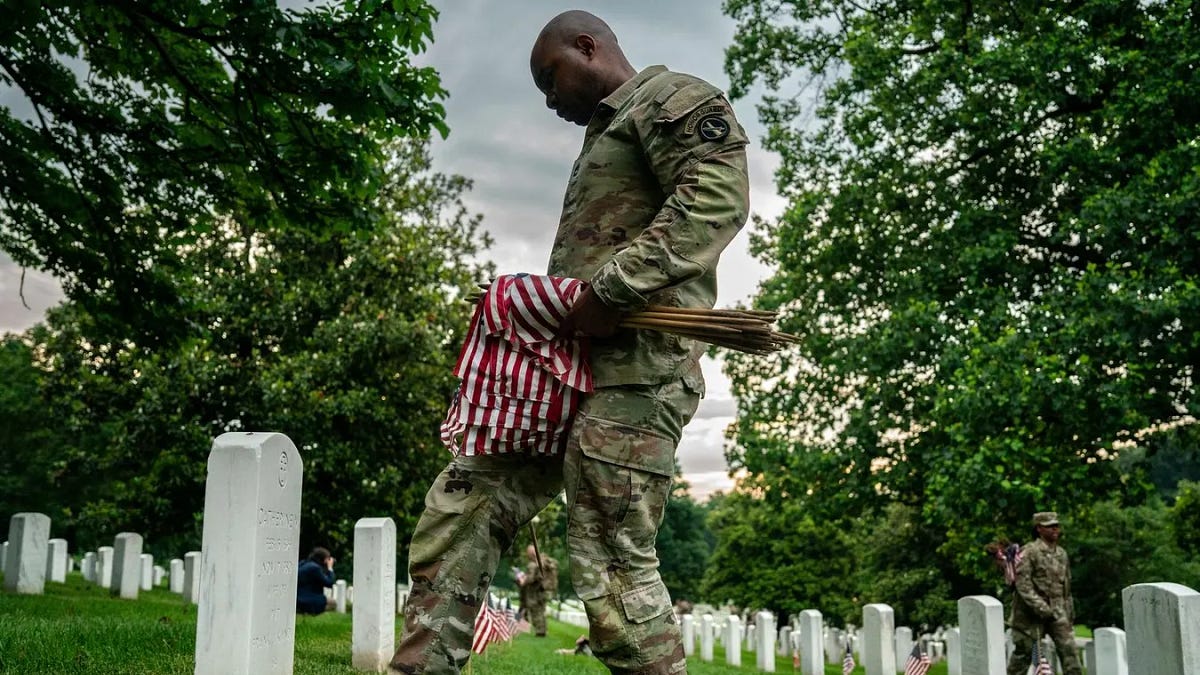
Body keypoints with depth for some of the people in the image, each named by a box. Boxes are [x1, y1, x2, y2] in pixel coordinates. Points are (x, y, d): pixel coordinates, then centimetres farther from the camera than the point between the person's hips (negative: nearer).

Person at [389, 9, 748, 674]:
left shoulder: (672, 98, 3)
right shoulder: (602, 135, 32)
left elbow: (717, 195, -17)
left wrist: (612, 288, -22)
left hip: (634, 363, -10)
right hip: (565, 360, 10)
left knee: (612, 561, -12)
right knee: (458, 509, 5)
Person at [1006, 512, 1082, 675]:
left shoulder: (1062, 554, 13)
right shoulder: (1028, 552, -8)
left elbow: (1066, 587, 21)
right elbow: (1023, 585, -15)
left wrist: (1070, 613, 19)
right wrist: (1041, 608, -21)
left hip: (1057, 612, 5)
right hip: (1031, 613, -5)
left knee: (1069, 648, -7)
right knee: (1023, 652, 2)